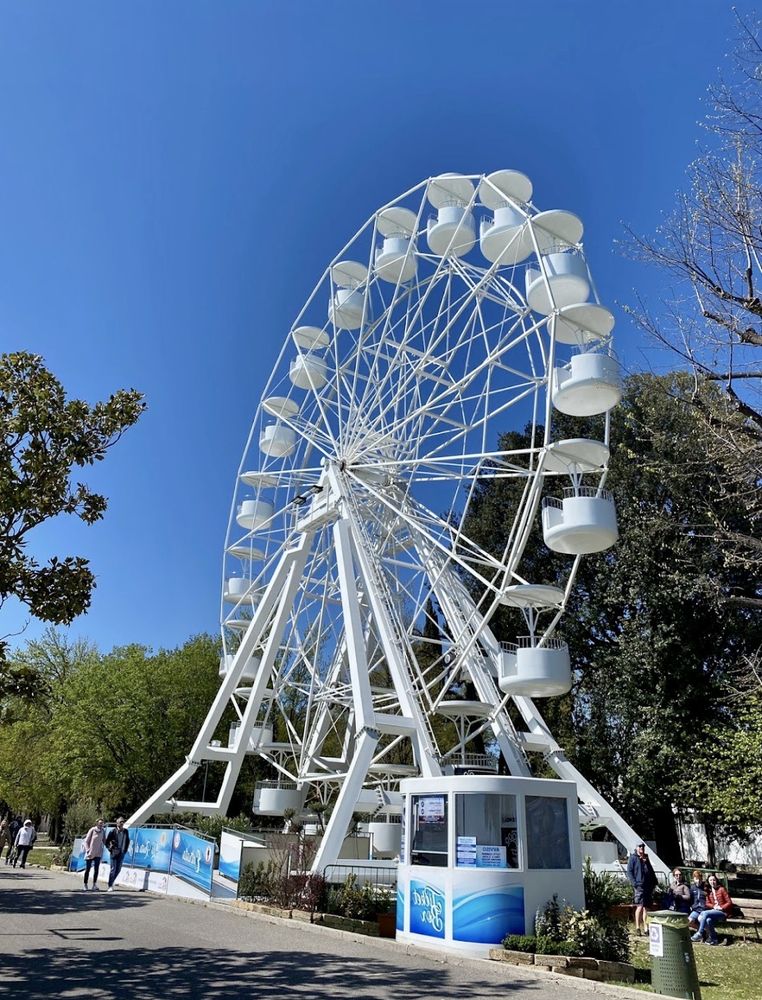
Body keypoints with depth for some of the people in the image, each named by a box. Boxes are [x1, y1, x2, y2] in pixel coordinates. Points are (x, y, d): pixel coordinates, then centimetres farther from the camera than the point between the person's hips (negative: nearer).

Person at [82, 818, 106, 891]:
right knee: (87, 869, 3)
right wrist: (87, 849, -15)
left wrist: (101, 851, 5)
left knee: (96, 869, 1)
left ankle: (94, 884, 8)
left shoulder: (102, 831, 3)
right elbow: (86, 841, -6)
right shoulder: (92, 830, -10)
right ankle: (85, 885, 12)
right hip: (90, 853, -3)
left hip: (98, 853, 3)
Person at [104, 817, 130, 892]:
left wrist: (125, 850, 7)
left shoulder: (126, 831, 5)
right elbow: (107, 842, 0)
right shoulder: (113, 831, -7)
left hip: (121, 853, 4)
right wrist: (110, 849, -9)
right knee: (113, 869, -4)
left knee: (118, 869, 7)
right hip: (114, 852, -4)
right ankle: (110, 886, 6)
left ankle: (111, 882, 26)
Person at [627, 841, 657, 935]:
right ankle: (637, 927, -5)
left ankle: (644, 928, 12)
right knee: (640, 906, -11)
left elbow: (651, 871, 23)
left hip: (648, 886, 6)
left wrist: (654, 882, 11)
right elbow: (629, 872, -4)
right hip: (639, 886, -6)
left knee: (646, 907, 6)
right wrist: (634, 883, -14)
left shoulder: (646, 858, 19)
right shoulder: (633, 858, 1)